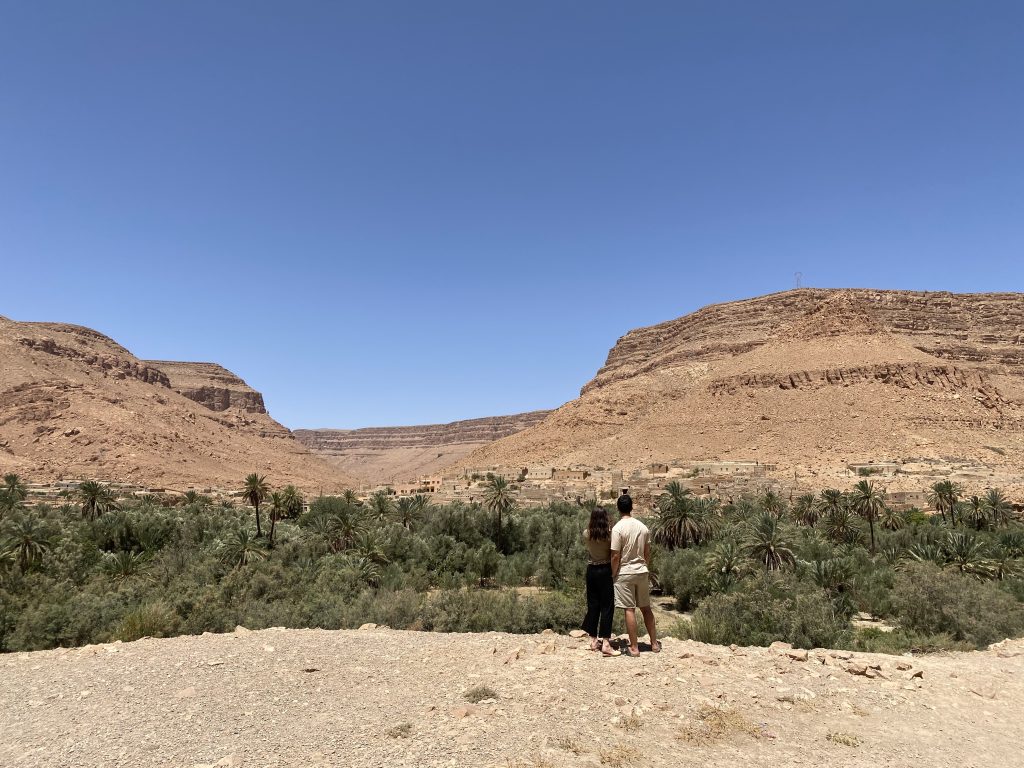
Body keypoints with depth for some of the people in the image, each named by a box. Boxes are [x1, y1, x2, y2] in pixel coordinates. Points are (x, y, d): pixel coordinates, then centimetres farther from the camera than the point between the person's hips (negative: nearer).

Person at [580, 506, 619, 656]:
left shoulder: (586, 534, -3)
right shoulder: (609, 533, -13)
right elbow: (613, 554, -8)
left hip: (591, 570, 4)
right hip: (605, 570, -4)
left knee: (593, 605, 12)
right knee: (607, 606, 1)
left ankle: (594, 640, 20)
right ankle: (605, 643, -2)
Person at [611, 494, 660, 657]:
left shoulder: (618, 528, -15)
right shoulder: (643, 527, 3)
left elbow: (615, 556, -15)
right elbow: (647, 554, 9)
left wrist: (613, 574, -3)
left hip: (625, 573, -5)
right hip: (642, 572, 5)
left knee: (629, 610, 1)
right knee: (646, 608, 16)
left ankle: (634, 647, 5)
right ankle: (654, 643, 23)